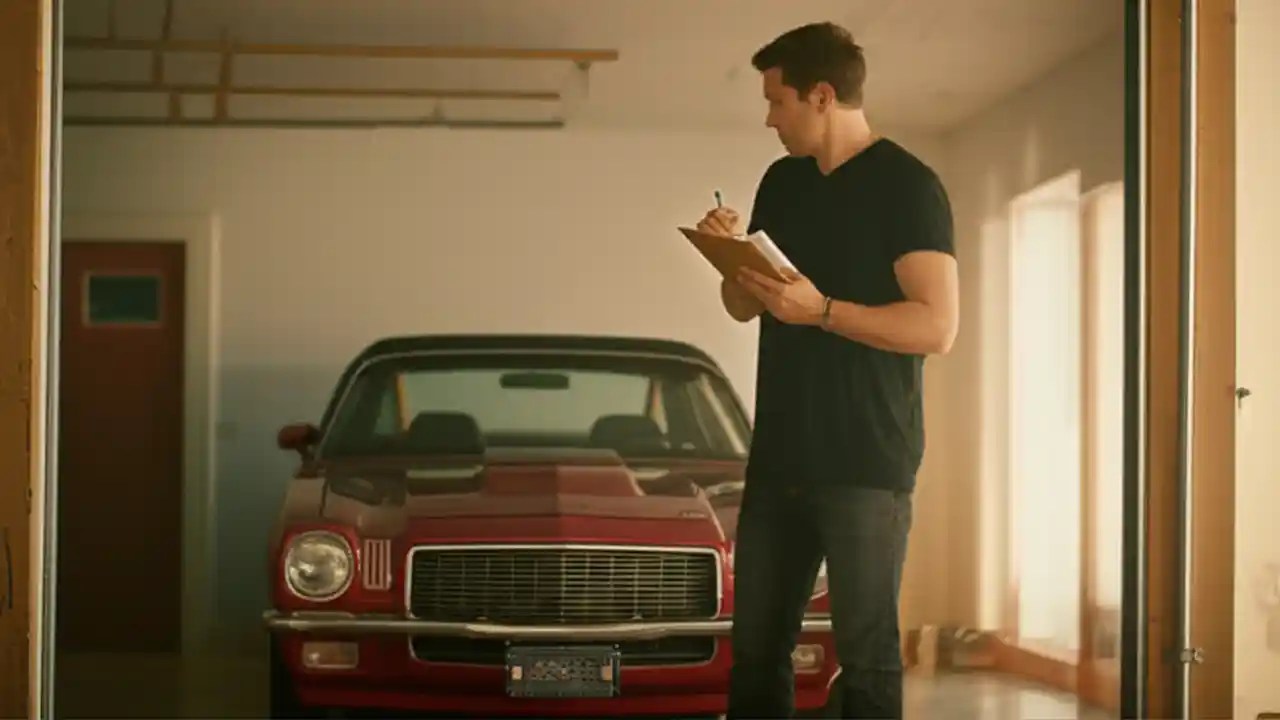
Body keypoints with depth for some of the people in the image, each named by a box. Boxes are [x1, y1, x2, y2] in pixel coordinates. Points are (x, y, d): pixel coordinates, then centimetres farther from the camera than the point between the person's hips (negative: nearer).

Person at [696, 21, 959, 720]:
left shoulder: (908, 186, -9)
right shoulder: (782, 182, 13)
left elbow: (937, 326, -16)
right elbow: (743, 306, 18)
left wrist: (821, 310, -22)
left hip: (867, 463, -7)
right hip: (779, 455, 7)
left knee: (865, 653, -3)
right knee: (755, 645, 10)